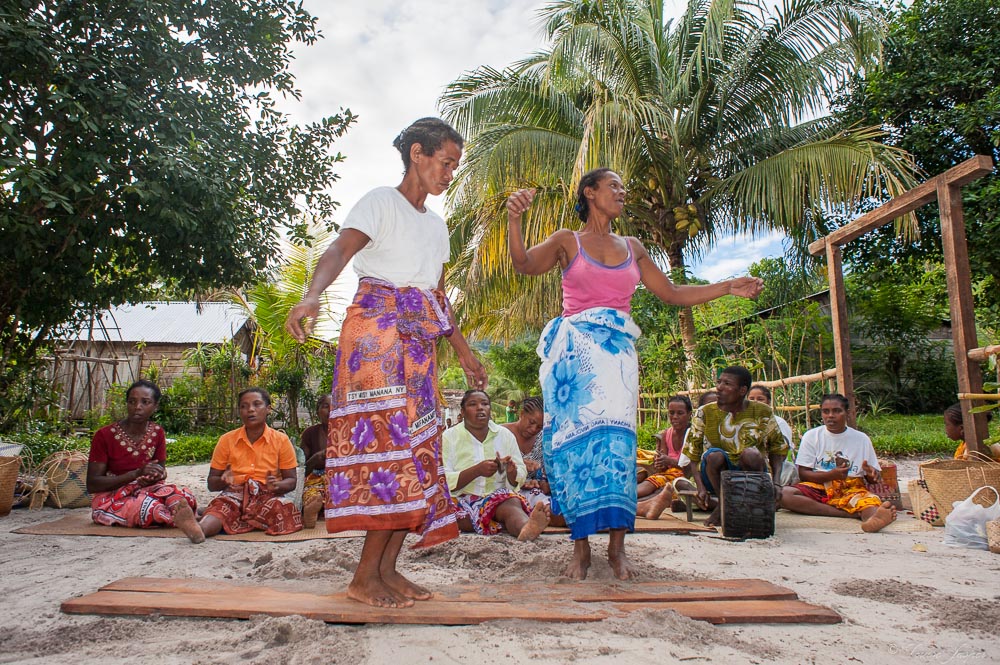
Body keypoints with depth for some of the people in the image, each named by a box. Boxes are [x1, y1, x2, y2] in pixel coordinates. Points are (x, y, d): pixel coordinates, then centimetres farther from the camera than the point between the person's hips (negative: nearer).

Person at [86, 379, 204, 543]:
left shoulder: (157, 433, 3)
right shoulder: (104, 435, -9)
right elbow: (92, 484, -11)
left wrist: (155, 476, -15)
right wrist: (137, 473, -23)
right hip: (109, 498, -3)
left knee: (184, 495, -33)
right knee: (146, 505, -39)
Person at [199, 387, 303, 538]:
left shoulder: (281, 440, 6)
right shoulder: (227, 440, 9)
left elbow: (291, 481, 7)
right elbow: (212, 483, 12)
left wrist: (277, 485, -17)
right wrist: (224, 481, -13)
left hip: (267, 496, -1)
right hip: (234, 495, 1)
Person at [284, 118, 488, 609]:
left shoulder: (436, 225, 23)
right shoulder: (382, 201, 0)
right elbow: (339, 249, -18)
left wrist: (463, 350, 23)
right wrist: (312, 295, -37)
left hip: (420, 343, 8)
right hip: (377, 329, -8)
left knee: (416, 448, 1)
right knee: (388, 440, -15)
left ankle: (387, 569, 7)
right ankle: (365, 577, -7)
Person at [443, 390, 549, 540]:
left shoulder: (505, 434, 12)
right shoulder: (449, 437, 3)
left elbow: (521, 476, 10)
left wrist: (512, 471, -15)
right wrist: (477, 470, -21)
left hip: (500, 496, 0)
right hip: (462, 499, 1)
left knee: (512, 502, -36)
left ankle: (526, 528, -63)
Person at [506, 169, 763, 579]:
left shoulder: (632, 248, 20)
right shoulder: (567, 241, 8)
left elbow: (672, 294, 22)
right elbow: (524, 264, -10)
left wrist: (728, 287, 16)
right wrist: (515, 218, -26)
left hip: (618, 350, 3)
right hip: (575, 348, -2)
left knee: (614, 437, -9)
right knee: (574, 437, -6)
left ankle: (617, 545, -2)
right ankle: (581, 545, 2)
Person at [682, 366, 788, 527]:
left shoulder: (762, 412, -2)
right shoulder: (704, 414, -4)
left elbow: (777, 449, 5)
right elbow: (693, 455, -2)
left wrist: (775, 483, -10)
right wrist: (701, 488, -15)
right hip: (716, 477, 0)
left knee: (750, 453, -31)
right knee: (714, 455, -32)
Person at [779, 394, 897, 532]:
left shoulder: (861, 439, 11)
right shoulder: (812, 436, 7)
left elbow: (873, 477, 12)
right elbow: (803, 474, 1)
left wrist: (872, 474, -13)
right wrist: (832, 475, -16)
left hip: (852, 488, 1)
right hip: (818, 487, 0)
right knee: (783, 494, -31)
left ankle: (873, 519, -69)